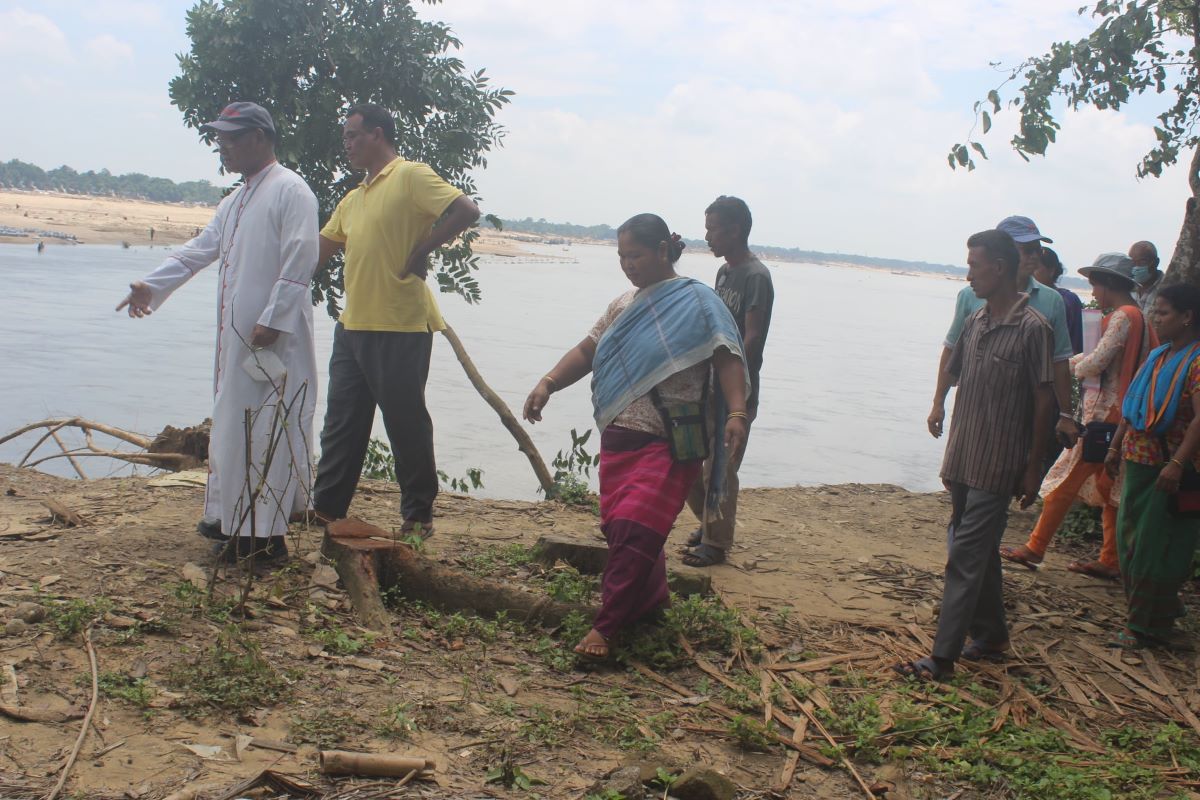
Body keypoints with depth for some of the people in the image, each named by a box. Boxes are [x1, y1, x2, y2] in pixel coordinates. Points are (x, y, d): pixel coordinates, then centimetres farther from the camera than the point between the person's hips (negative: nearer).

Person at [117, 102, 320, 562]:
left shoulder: (290, 191, -10)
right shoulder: (234, 202, 20)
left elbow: (299, 262, -18)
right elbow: (199, 250, 24)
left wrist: (272, 320, -22)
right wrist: (152, 286, 14)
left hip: (274, 338, -10)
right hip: (235, 335, 10)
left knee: (268, 431, -6)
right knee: (231, 425, 15)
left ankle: (267, 534, -1)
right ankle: (233, 519, 26)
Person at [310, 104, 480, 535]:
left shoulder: (411, 176, -6)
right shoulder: (353, 198, 20)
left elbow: (466, 210, -17)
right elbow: (319, 249, 27)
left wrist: (422, 248, -15)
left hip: (400, 327, -8)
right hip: (353, 326, 8)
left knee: (406, 423, 1)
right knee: (341, 422, 11)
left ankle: (419, 513, 12)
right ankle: (327, 507, 20)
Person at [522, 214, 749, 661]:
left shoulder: (695, 302, -5)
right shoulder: (624, 305, 17)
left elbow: (727, 359, -14)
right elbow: (587, 351, 17)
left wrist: (736, 413, -28)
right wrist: (548, 384, 2)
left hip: (667, 444, -7)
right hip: (619, 439, 7)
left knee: (634, 530, -14)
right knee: (619, 528, 9)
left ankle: (605, 628, -8)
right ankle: (651, 601, 30)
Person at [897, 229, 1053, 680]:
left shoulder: (1032, 328, -12)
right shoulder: (974, 323, 9)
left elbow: (1044, 401, -11)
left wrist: (1033, 468, -10)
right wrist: (951, 458, 15)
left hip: (997, 468, -7)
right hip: (964, 463, 7)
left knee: (966, 558, -7)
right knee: (979, 554, 16)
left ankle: (942, 658, -3)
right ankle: (991, 636, 31)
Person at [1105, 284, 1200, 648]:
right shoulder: (1157, 356, 13)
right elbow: (1131, 408, 19)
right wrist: (1116, 447, 19)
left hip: (1171, 467, -8)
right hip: (1139, 461, 8)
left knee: (1157, 548, 0)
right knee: (1131, 539, 14)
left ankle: (1150, 628, 11)